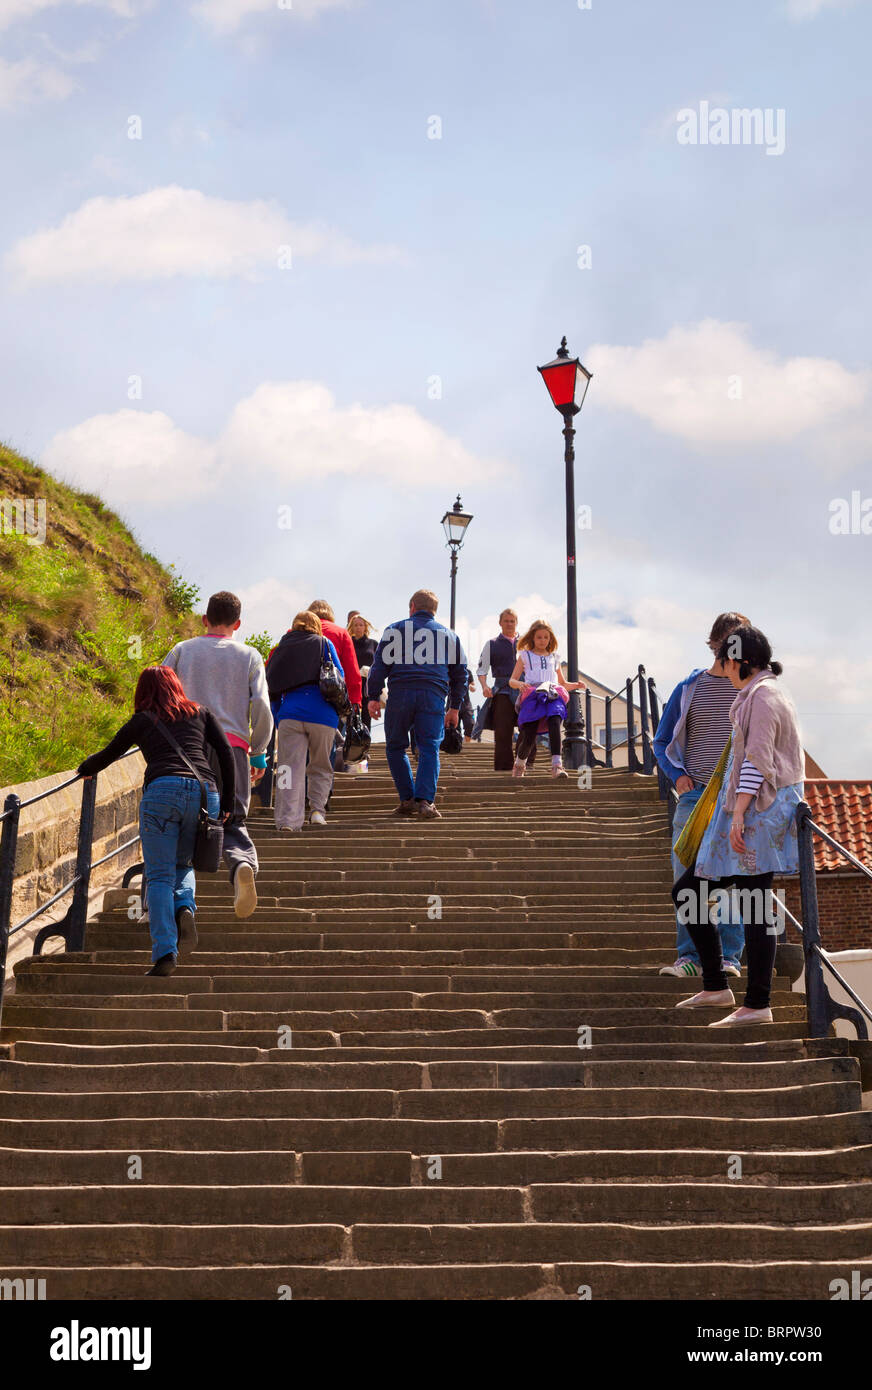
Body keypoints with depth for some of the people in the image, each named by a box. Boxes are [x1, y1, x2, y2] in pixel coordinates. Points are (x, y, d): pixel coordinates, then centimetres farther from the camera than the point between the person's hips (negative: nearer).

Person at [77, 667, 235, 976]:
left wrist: (86, 768, 51)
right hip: (205, 792, 2)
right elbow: (226, 753, 13)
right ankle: (184, 907, -7)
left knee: (159, 876, 2)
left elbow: (106, 756, 29)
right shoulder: (201, 713, 24)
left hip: (162, 791, -2)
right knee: (183, 865, 23)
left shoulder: (141, 721, 20)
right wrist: (228, 803, 14)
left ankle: (164, 952, -13)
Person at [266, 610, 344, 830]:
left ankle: (288, 820, -14)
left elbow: (272, 689, 18)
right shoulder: (323, 643, 14)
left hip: (290, 713, 1)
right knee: (320, 767, 16)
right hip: (322, 714, -1)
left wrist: (277, 719, 23)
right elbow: (339, 677, 9)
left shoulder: (281, 648, 20)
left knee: (290, 768, -4)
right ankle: (317, 809, 2)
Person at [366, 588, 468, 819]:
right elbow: (460, 673, 22)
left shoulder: (395, 630, 13)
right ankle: (424, 801, -16)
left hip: (400, 694, -1)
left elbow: (380, 664, 5)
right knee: (429, 749, 0)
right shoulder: (449, 635, 20)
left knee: (395, 747, 12)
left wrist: (373, 697, 5)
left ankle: (407, 799, 8)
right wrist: (454, 707, 26)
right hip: (433, 696, 1)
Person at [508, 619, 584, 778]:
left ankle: (557, 765, -43)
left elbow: (563, 683, 38)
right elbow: (512, 680, 17)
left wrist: (575, 685, 16)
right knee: (528, 736, -16)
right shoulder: (525, 656, 22)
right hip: (532, 696, -2)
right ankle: (519, 764, 16)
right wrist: (519, 684, -7)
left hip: (553, 696, 2)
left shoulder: (554, 658, 29)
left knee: (555, 721, -33)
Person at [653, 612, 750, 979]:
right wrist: (677, 774, -1)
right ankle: (689, 957, 5)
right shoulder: (689, 688, 9)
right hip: (695, 795, 1)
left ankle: (729, 957, 6)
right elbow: (662, 741, 15)